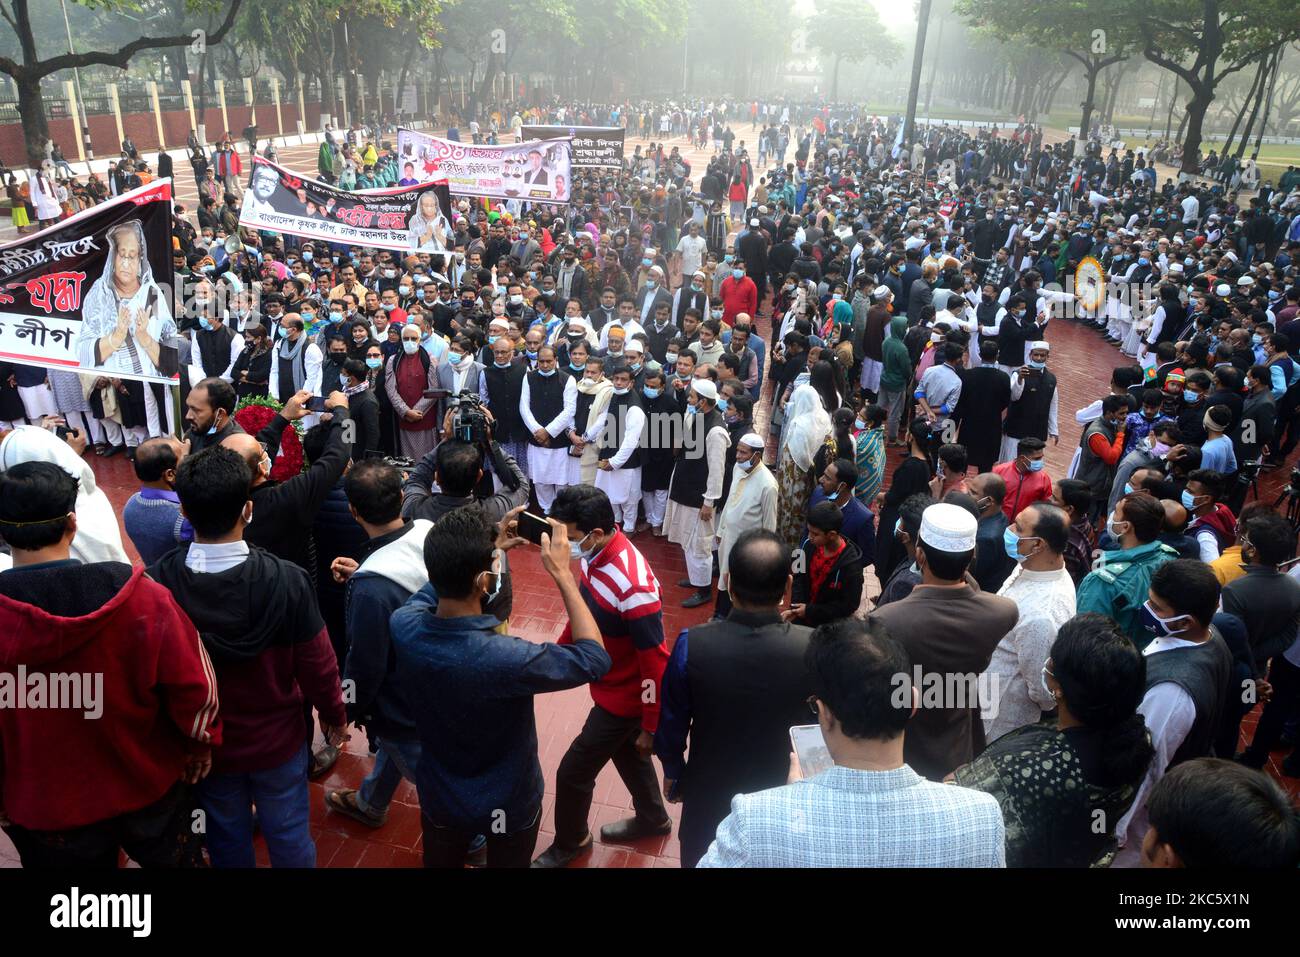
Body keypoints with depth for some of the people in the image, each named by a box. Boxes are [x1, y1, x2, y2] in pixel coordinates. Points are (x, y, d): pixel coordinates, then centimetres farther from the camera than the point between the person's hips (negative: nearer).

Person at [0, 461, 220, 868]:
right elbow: (195, 686, -16)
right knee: (173, 858, 26)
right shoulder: (141, 597, -25)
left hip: (45, 810, 1)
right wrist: (202, 742, 4)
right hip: (150, 788, 0)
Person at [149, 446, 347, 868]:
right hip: (277, 738, -2)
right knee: (288, 834, 19)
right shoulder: (287, 580, -27)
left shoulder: (156, 582, -23)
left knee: (227, 837, 25)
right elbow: (317, 664, -16)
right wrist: (335, 715, 3)